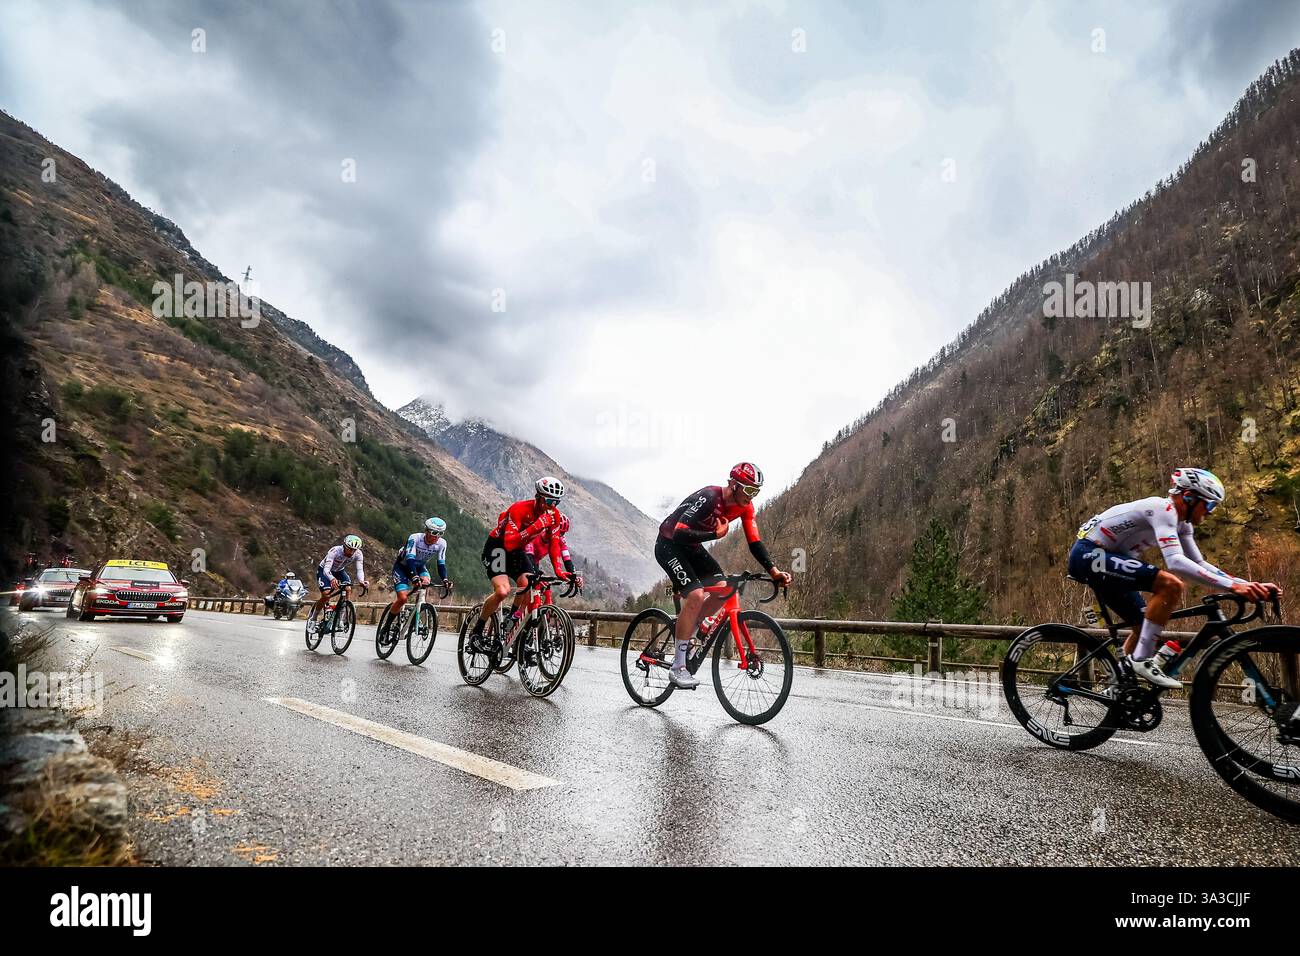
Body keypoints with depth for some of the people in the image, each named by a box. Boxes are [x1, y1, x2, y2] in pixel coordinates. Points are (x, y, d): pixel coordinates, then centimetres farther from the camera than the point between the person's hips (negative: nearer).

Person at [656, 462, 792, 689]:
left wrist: (774, 571, -20)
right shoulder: (708, 498, -31)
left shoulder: (745, 506, -8)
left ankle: (683, 631, 13)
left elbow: (755, 543, -8)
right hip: (669, 544, -8)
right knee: (696, 595, -23)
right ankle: (677, 667, -14)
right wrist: (716, 534, -41)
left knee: (723, 590, -7)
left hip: (691, 547, 8)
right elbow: (679, 534, -35)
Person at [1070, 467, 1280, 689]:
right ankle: (1142, 660, -18)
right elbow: (1176, 562, -32)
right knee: (1171, 584, -24)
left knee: (1145, 625, 13)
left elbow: (1200, 564, 15)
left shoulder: (1182, 523, 13)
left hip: (1101, 559, 11)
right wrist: (1232, 586, -33)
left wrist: (1249, 585, 4)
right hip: (1088, 553, -11)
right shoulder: (1163, 509, -18)